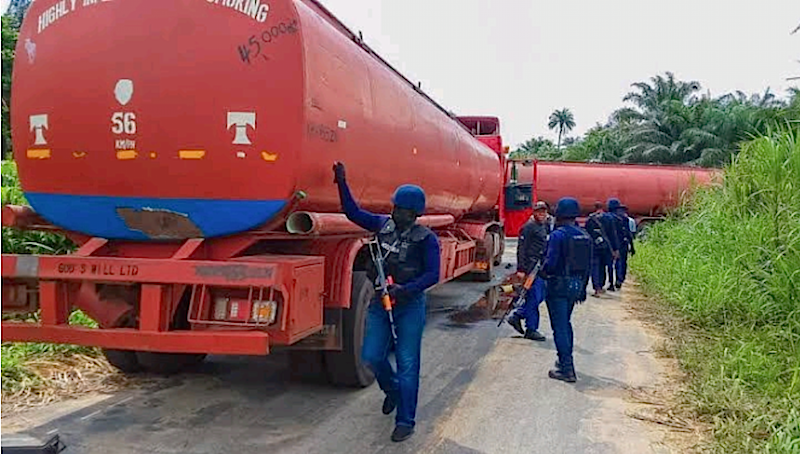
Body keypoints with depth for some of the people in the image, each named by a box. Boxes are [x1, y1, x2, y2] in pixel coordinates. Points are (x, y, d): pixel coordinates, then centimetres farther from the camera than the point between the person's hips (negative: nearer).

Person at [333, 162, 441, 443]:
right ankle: (392, 390, 37)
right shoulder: (383, 225, 4)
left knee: (407, 364, 0)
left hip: (410, 306, -5)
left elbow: (432, 274, -14)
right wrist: (342, 183, 2)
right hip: (380, 303, 5)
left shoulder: (426, 238, -11)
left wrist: (405, 289, -27)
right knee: (372, 357, 5)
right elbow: (353, 213, 10)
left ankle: (405, 422, 11)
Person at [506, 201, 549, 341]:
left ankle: (516, 316, 23)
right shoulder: (529, 227, -11)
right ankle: (531, 330, 6)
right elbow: (521, 249, -14)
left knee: (540, 296, 13)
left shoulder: (545, 226, 16)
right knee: (533, 298, -4)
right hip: (531, 266, -9)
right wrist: (521, 269, -19)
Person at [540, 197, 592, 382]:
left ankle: (567, 369, -3)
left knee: (560, 327, -3)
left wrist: (543, 273, 0)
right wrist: (583, 288, 19)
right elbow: (588, 264, 11)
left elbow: (551, 262, -21)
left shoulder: (558, 235, -16)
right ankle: (565, 361, 33)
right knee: (566, 323, 23)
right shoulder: (585, 236, 7)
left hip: (559, 285, -8)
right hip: (576, 284, 8)